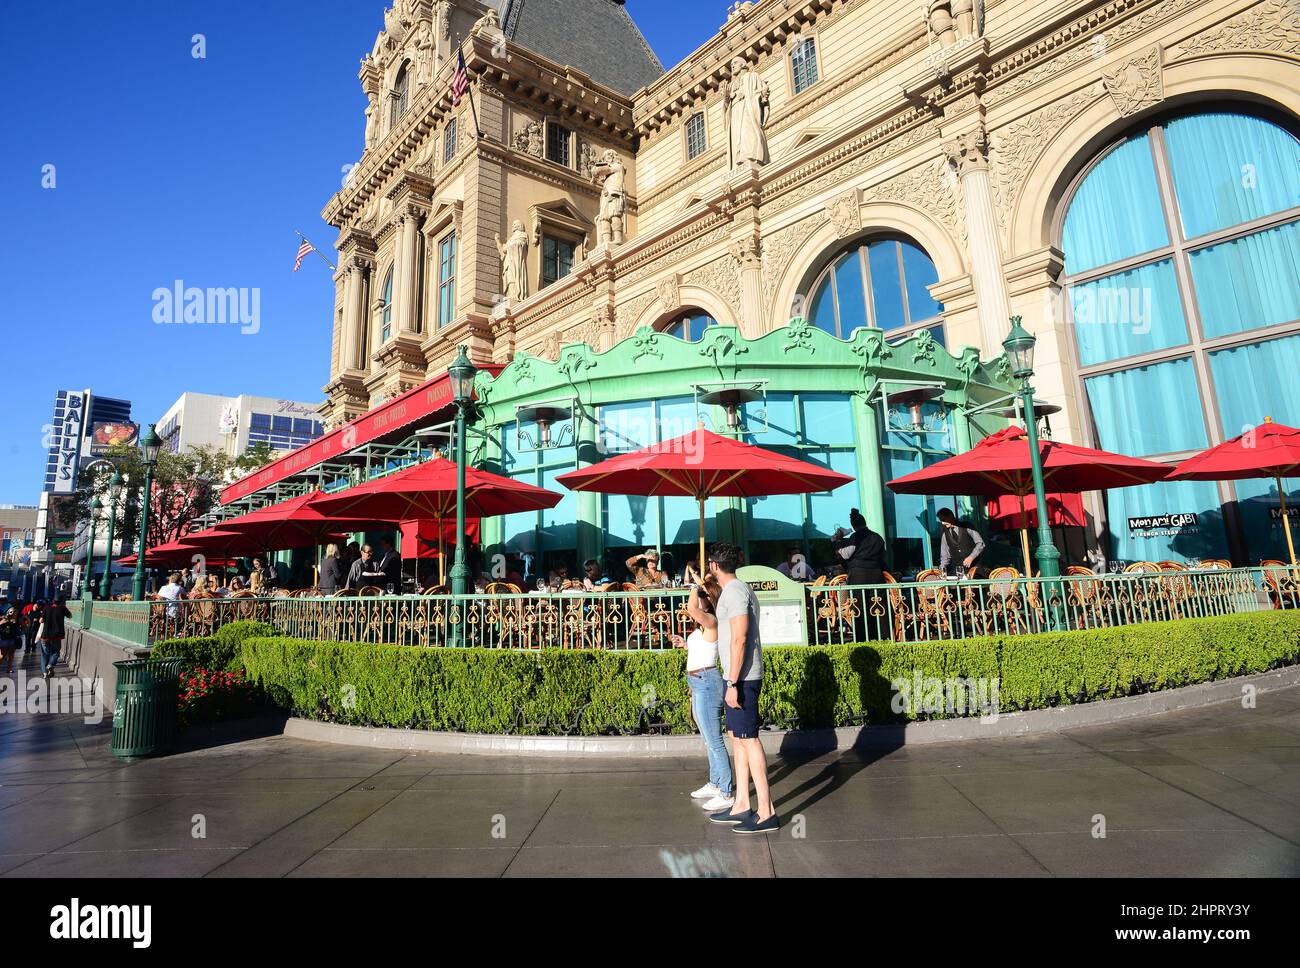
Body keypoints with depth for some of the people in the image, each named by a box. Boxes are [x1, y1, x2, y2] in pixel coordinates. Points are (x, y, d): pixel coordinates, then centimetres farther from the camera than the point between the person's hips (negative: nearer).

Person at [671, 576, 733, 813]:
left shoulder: (711, 621, -15)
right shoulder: (701, 627, 13)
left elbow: (691, 608, -35)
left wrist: (696, 585, -21)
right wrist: (686, 644, 18)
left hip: (707, 683, -11)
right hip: (699, 684, 11)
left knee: (714, 740, -4)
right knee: (708, 739, 20)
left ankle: (727, 794, 5)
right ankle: (715, 784, 34)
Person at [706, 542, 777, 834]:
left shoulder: (735, 591, -14)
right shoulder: (738, 589, 16)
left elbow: (740, 638, -21)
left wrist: (732, 683, -21)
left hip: (741, 678, -10)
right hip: (740, 678, 10)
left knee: (748, 739, -5)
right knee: (738, 738, 13)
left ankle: (766, 812, 2)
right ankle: (742, 805, 21)